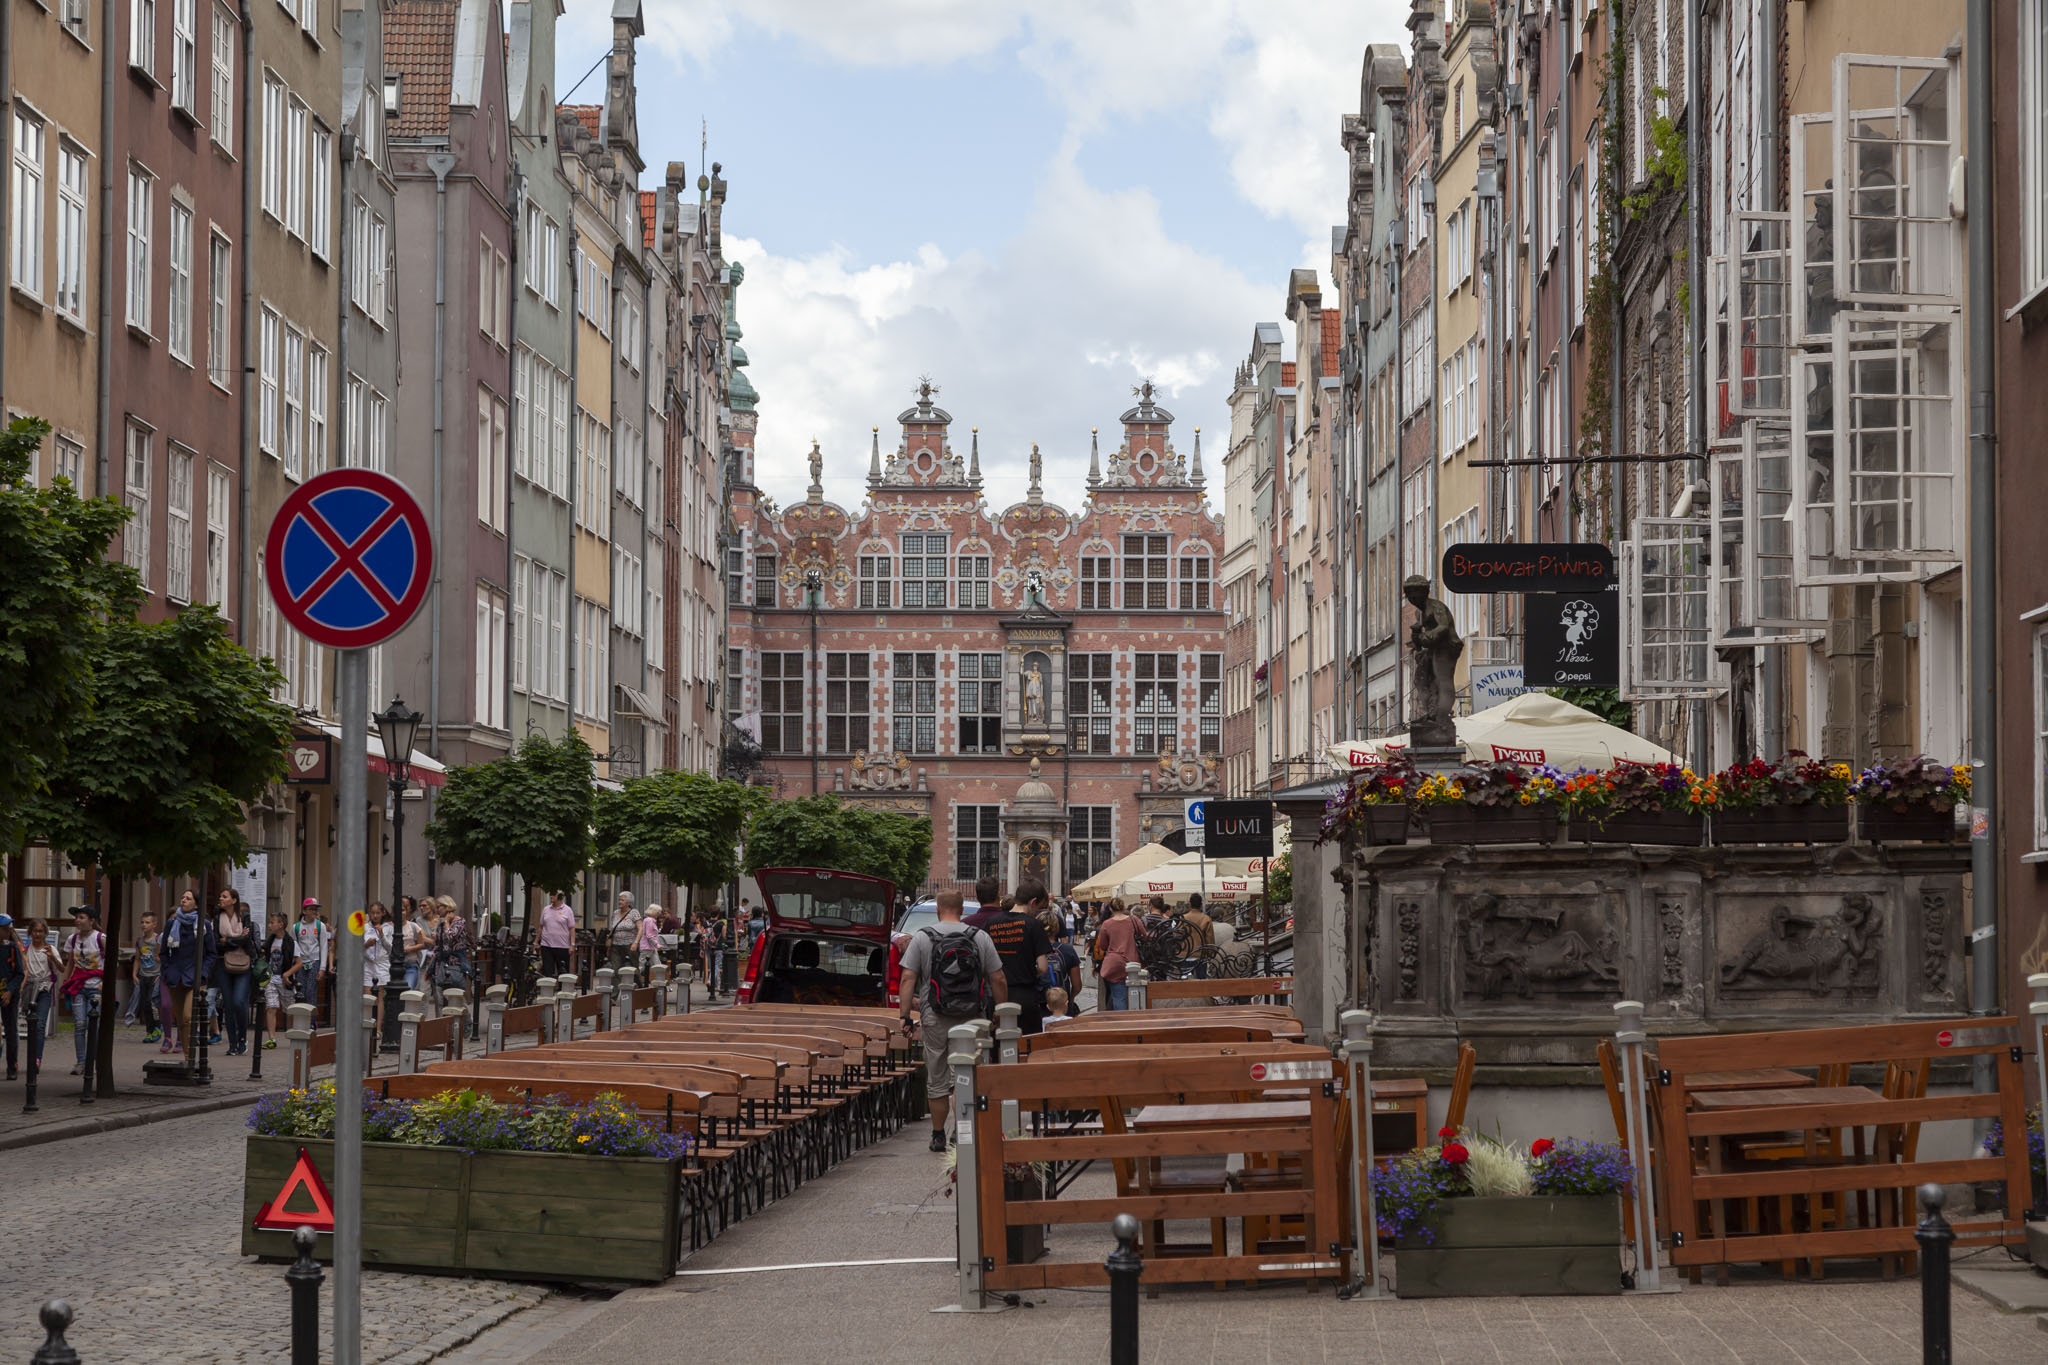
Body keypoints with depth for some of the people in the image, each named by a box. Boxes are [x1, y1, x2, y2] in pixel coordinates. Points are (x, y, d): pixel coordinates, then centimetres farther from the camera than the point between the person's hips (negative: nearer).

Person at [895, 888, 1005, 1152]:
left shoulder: (922, 938, 1)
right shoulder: (980, 938, 3)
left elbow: (908, 979, -5)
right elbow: (998, 981, 3)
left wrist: (906, 1015, -3)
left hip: (935, 1020, 0)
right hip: (972, 1019, 0)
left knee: (937, 1080, 9)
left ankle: (938, 1135, 15)